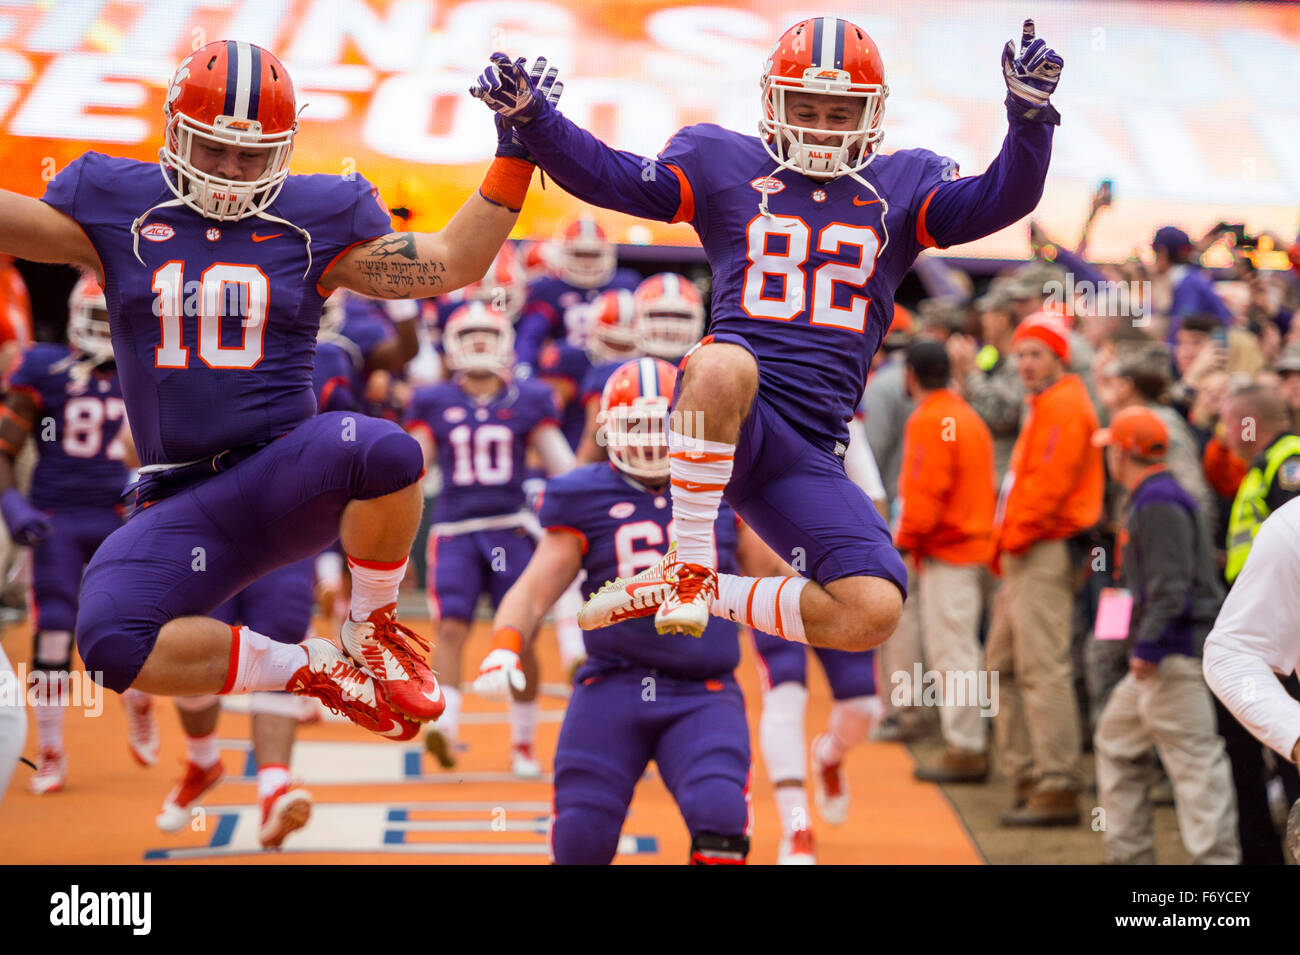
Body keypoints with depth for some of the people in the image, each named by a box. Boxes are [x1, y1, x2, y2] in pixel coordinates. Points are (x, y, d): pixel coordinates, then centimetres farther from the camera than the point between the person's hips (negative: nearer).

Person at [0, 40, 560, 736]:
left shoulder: (316, 222, 7)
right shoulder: (115, 210, 6)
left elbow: (454, 262, 9)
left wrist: (513, 155, 4)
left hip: (286, 471, 0)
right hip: (182, 507, 1)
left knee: (384, 451, -36)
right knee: (111, 645, -27)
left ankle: (373, 628, -5)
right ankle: (311, 671, -2)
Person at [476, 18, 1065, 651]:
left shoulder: (903, 186, 18)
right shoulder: (724, 166, 13)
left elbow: (1002, 199, 4)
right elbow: (607, 177, 6)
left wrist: (1029, 113, -14)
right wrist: (533, 119, -9)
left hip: (811, 453, 3)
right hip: (731, 411, -3)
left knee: (874, 613, -16)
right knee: (726, 364, -42)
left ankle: (704, 596, 8)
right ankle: (689, 565, -22)